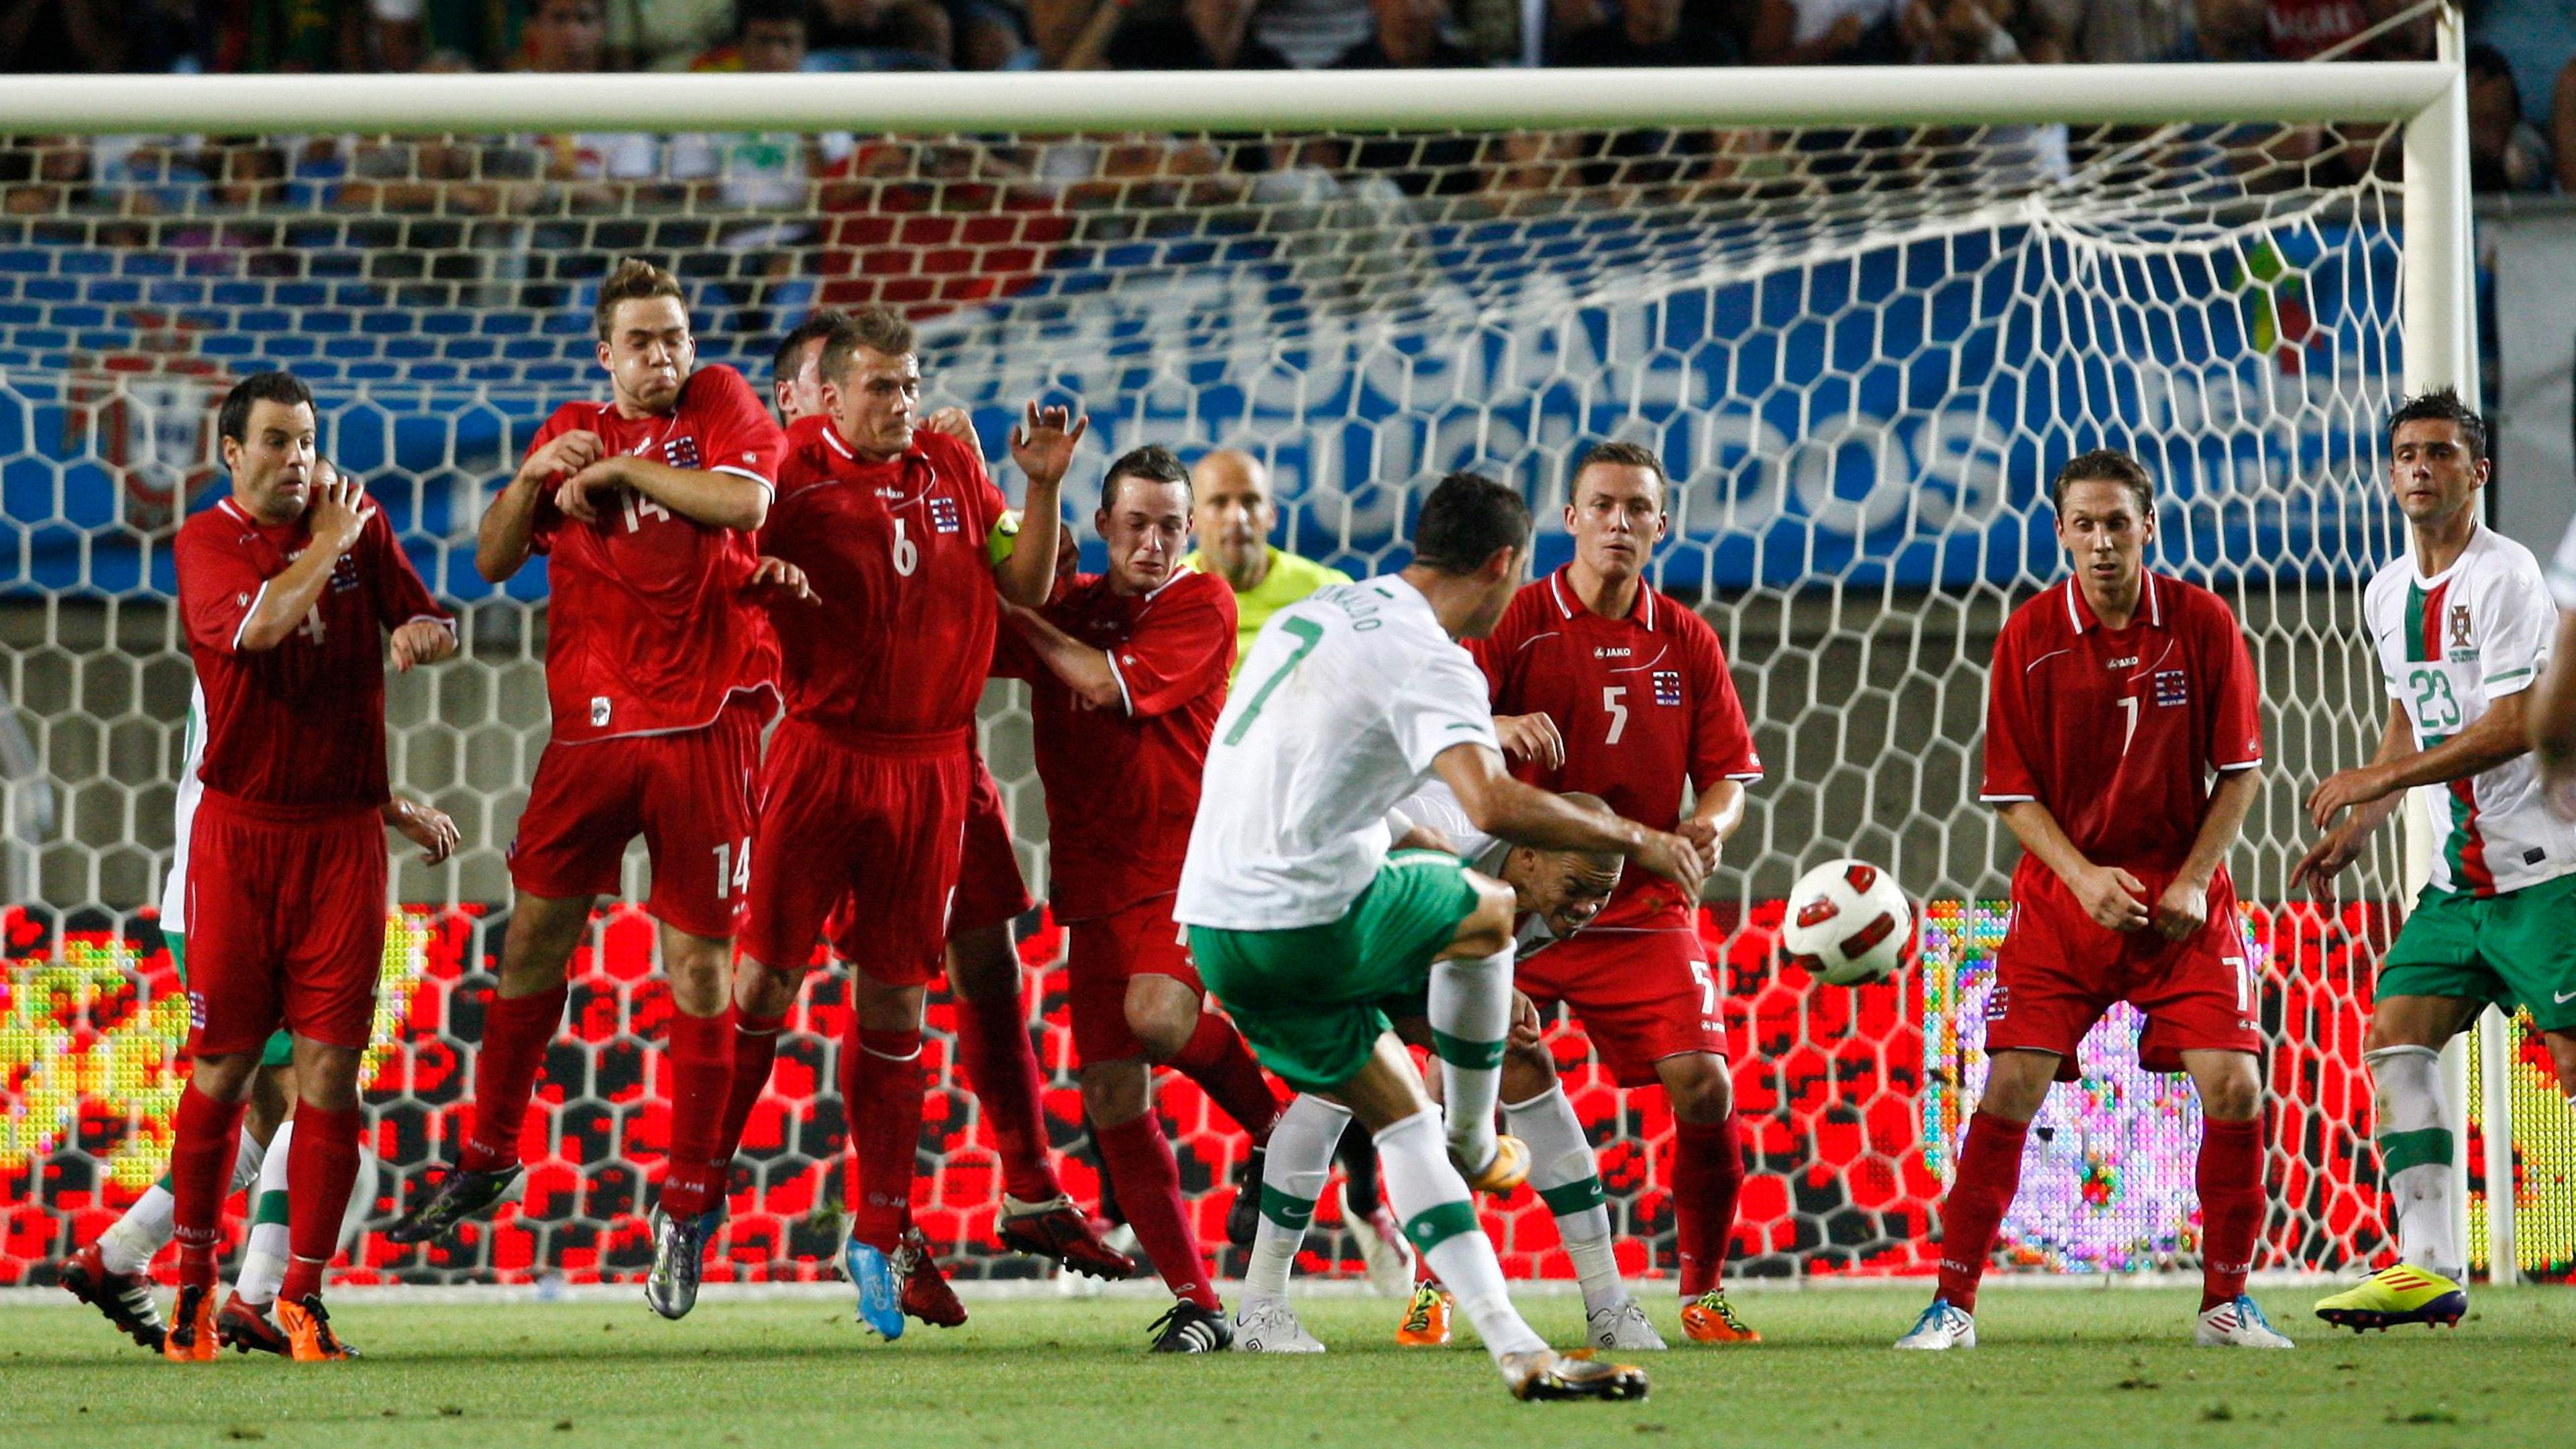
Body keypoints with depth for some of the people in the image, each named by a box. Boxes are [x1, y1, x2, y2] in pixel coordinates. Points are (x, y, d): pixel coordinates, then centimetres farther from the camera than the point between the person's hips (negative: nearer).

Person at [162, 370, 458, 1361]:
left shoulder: (359, 525, 10)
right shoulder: (206, 543, -1)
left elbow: (436, 625, 15)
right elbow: (256, 627, -19)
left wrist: (422, 635, -7)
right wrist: (327, 545, -10)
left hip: (344, 828, 2)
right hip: (239, 828, -2)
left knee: (330, 1069, -4)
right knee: (223, 1068, 0)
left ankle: (302, 1296, 0)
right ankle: (193, 1285, 14)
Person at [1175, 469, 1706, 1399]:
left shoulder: (1322, 611, 17)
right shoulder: (1427, 659, -12)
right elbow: (1492, 806, -28)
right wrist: (1633, 840, -16)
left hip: (1215, 924, 8)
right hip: (1305, 927, -8)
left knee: (1399, 1112, 12)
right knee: (1485, 913, 17)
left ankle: (1515, 1349, 6)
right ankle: (1475, 1148, 26)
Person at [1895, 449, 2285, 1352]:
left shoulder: (2203, 624, -6)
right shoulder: (2029, 638, -7)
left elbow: (2240, 770, 0)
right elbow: (2013, 791, -2)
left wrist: (2192, 880, -11)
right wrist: (2084, 877, -16)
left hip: (2182, 897, 0)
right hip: (2063, 895, 0)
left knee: (2233, 1089, -11)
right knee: (2010, 1089, -9)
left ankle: (2226, 1303, 4)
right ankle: (1953, 1302, 0)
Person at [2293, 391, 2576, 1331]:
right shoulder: (2389, 595, 13)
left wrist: (2374, 781, -17)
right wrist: (2358, 826, 16)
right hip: (2461, 873, 8)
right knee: (2395, 1035, -3)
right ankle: (2428, 1268, -4)